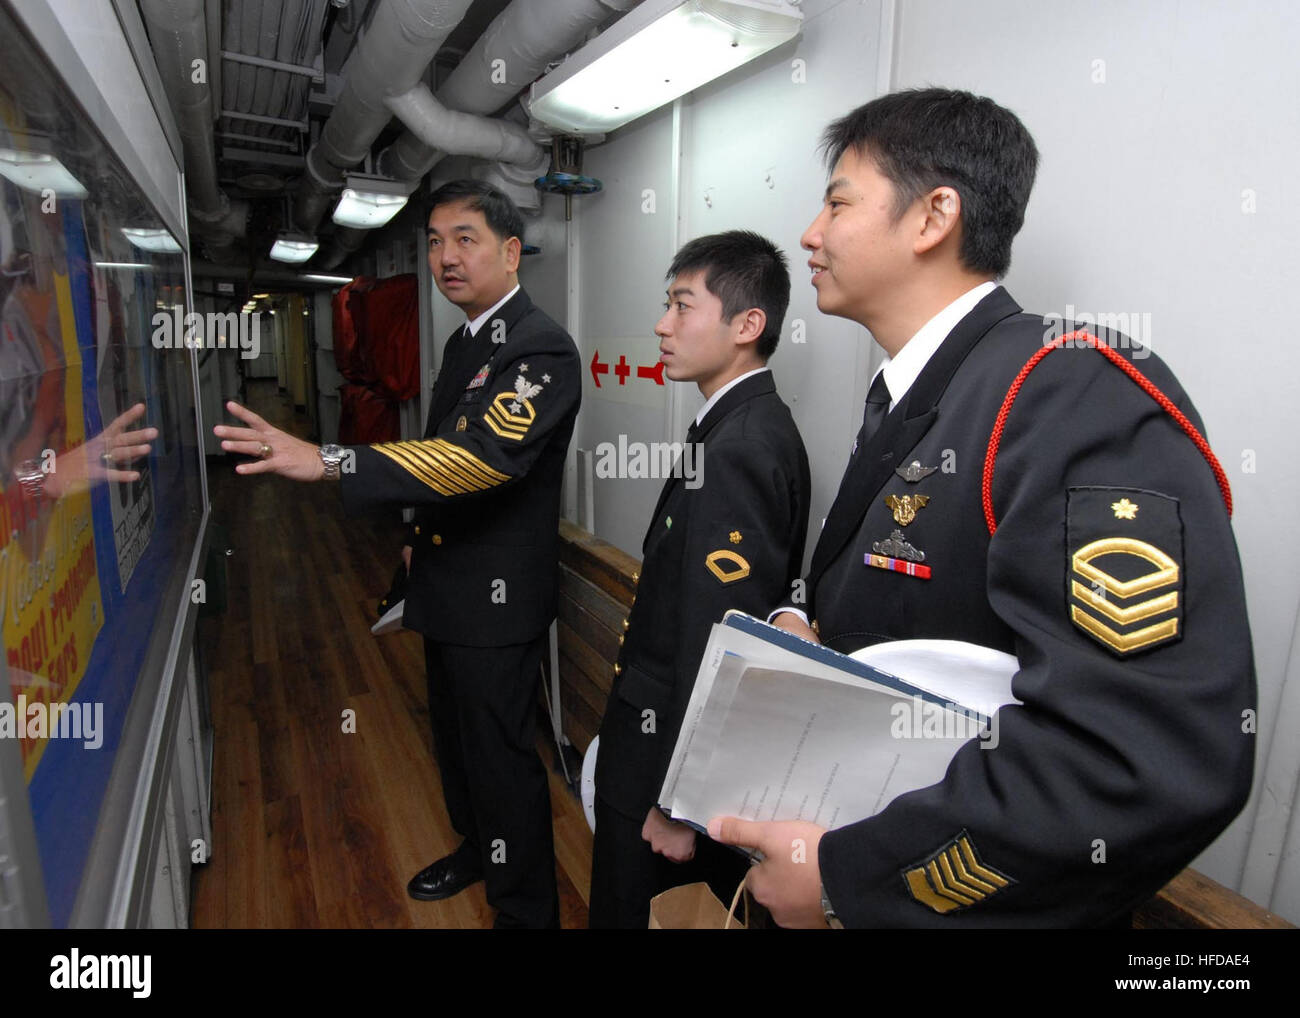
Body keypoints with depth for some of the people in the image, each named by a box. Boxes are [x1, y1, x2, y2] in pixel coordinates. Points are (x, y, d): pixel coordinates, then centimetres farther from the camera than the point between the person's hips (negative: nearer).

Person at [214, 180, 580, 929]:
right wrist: (421, 534, 18)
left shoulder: (540, 346, -19)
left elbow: (488, 451, -35)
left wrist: (329, 462, -41)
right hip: (449, 584, 10)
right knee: (457, 733, 24)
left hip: (498, 593, -9)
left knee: (500, 754, 3)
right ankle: (477, 849, 49)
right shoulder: (467, 340, 12)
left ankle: (526, 909, 25)